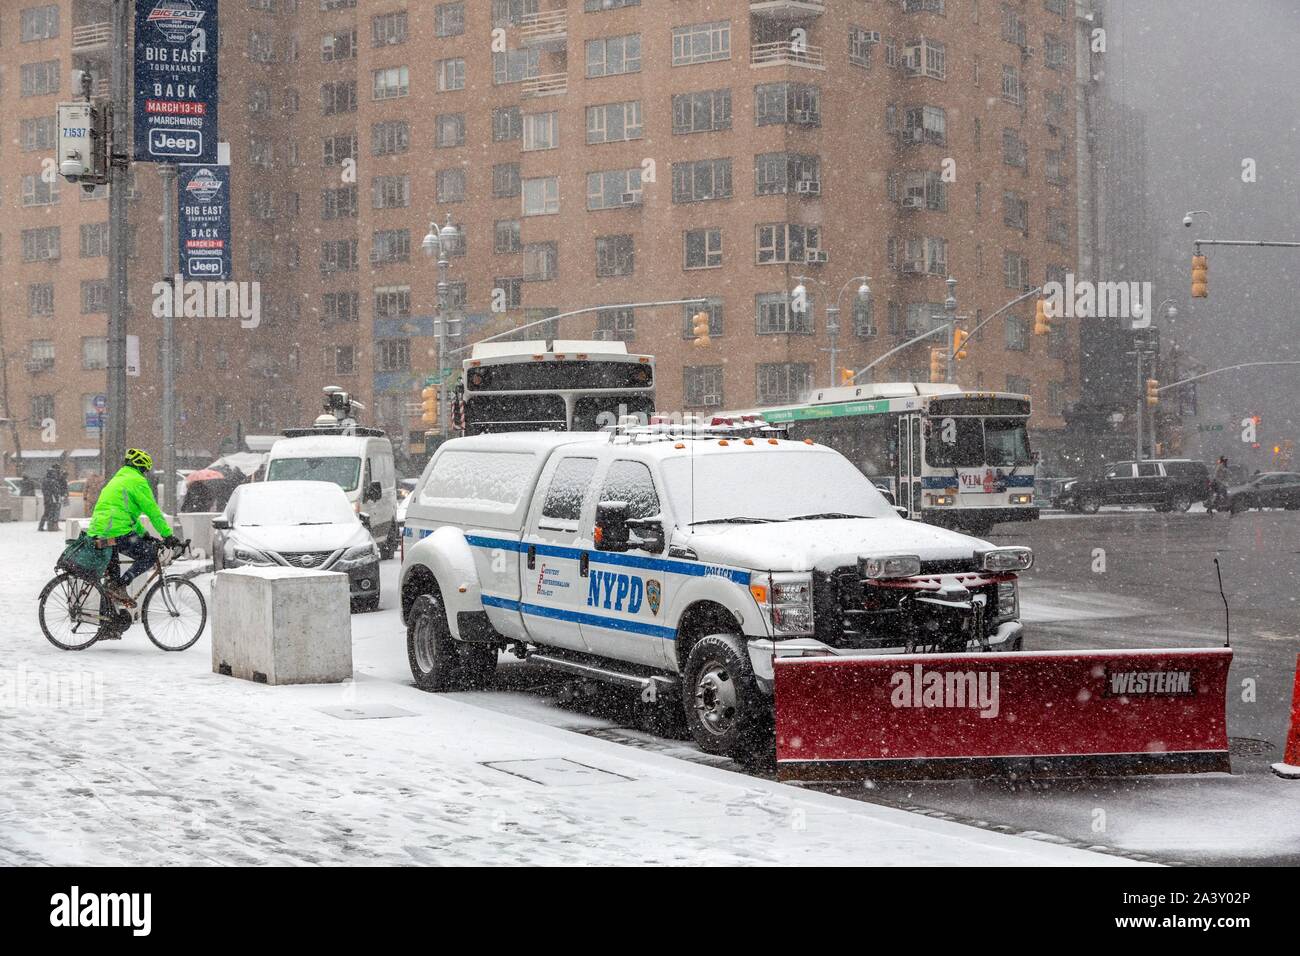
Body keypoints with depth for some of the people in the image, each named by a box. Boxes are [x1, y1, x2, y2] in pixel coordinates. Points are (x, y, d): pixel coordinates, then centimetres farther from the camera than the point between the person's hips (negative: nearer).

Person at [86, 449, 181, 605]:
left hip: (97, 532, 9)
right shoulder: (137, 481, -1)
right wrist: (168, 535, 1)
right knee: (149, 555, 4)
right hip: (118, 533, -9)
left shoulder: (116, 480, 29)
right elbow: (153, 511, -4)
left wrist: (143, 534, 35)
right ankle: (119, 586, -10)